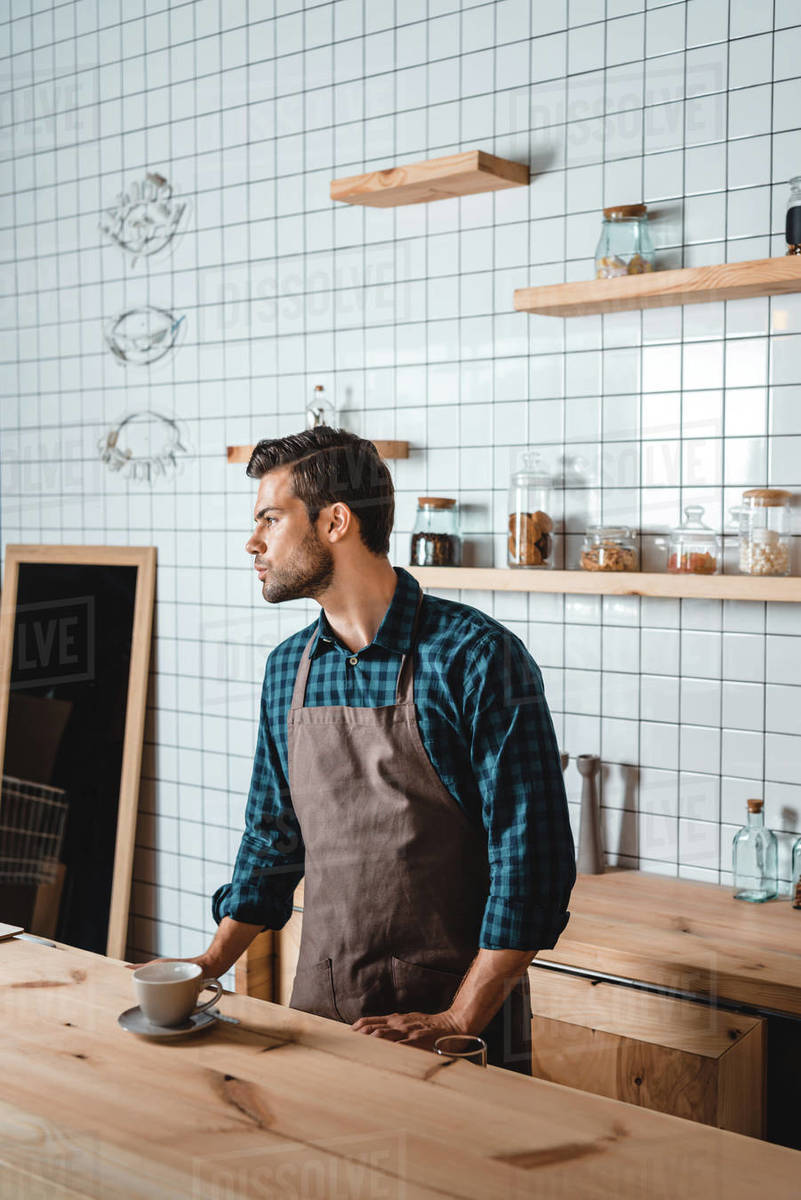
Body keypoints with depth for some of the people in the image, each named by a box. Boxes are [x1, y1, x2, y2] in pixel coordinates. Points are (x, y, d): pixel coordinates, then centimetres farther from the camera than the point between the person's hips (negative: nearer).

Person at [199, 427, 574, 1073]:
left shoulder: (476, 657, -15)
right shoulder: (287, 669, 5)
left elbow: (532, 857, -17)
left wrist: (458, 1020, -19)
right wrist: (211, 964, 7)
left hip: (456, 1015, -5)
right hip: (318, 1007, 6)